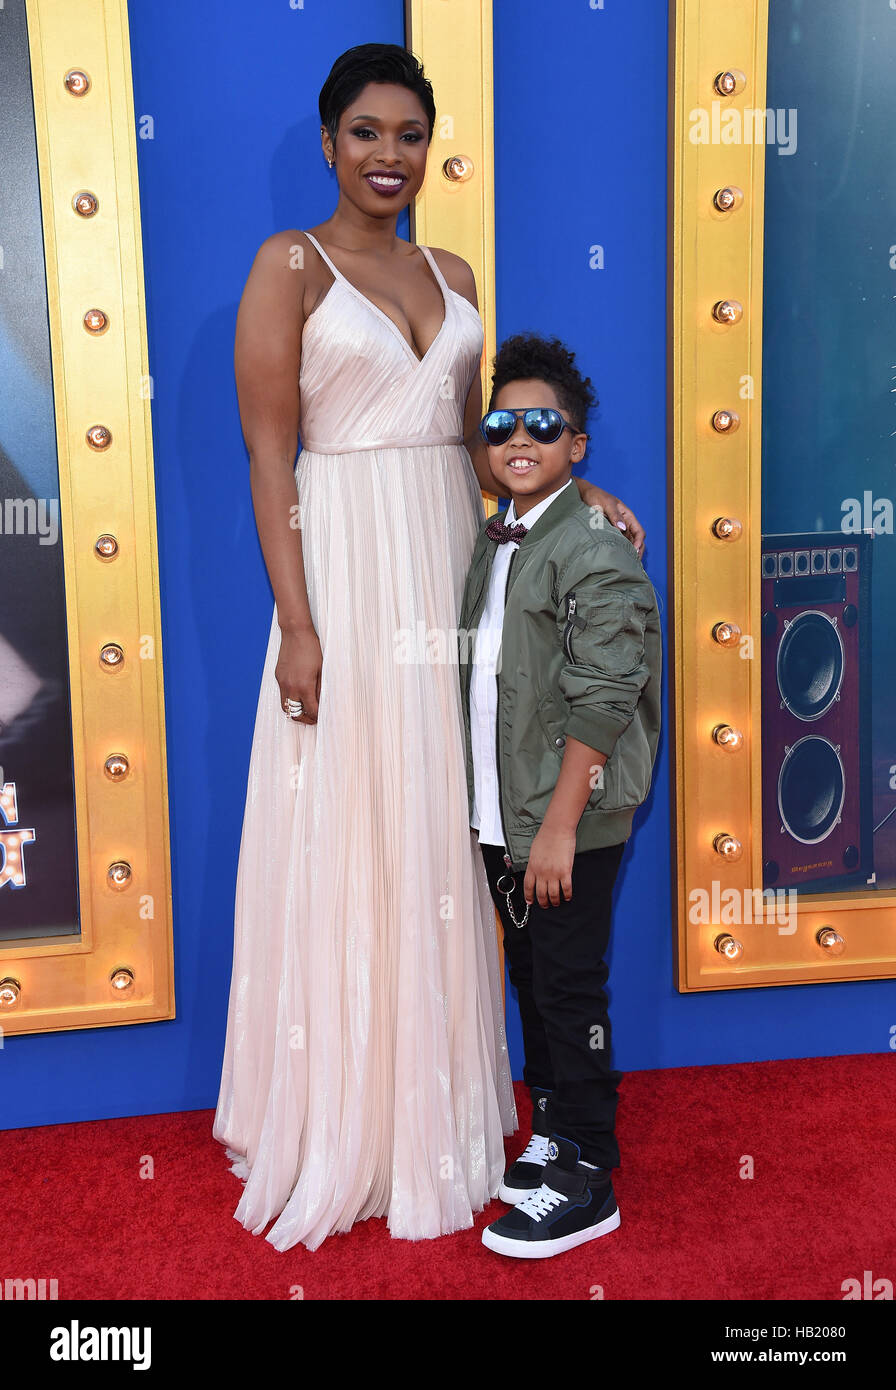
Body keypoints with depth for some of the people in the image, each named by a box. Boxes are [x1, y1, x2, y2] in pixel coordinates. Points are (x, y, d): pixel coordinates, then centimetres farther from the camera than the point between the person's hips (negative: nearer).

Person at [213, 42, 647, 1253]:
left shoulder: (451, 274, 15)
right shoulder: (290, 265, -2)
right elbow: (269, 455, -8)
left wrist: (563, 490, 3)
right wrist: (297, 624, -15)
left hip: (450, 568, 6)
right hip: (348, 571, -5)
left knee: (441, 843, 11)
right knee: (347, 843, 1)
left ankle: (436, 1104, 27)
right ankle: (345, 1122, 18)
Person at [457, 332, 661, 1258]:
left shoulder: (595, 548, -14)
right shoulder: (491, 541, 10)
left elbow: (598, 703, -19)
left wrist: (559, 826, -20)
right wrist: (492, 816, 13)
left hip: (570, 824, -7)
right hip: (499, 818, 7)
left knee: (569, 989, 1)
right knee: (530, 979, 17)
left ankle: (586, 1180, 15)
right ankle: (552, 1129, 35)